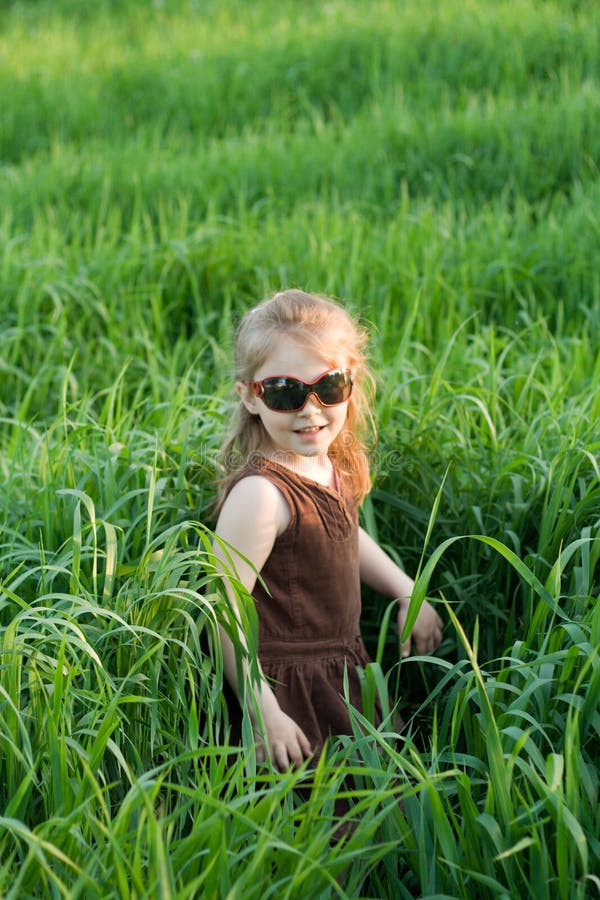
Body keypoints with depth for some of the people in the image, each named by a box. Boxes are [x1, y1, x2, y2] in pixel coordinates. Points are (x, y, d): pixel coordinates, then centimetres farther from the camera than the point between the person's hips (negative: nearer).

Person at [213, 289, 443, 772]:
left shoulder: (334, 465, 0)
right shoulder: (262, 493, -26)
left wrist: (408, 593, 13)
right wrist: (263, 714, -26)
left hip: (346, 669, 9)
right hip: (290, 691, -9)